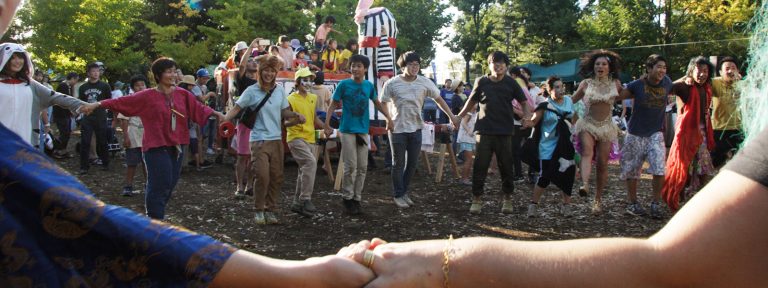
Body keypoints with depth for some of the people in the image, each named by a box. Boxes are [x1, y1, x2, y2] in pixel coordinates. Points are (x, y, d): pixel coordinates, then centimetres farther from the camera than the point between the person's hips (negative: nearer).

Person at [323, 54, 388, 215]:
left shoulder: (369, 86, 5)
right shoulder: (344, 84, -5)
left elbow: (377, 103, 20)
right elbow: (333, 105, -2)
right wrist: (327, 125, -10)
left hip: (363, 131, 4)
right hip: (348, 130, -4)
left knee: (362, 167, 5)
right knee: (351, 166, -5)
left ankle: (357, 199, 15)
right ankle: (347, 198, 9)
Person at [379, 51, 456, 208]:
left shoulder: (425, 82, -2)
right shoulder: (392, 83, -9)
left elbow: (439, 99, 5)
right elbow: (383, 102, 1)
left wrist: (452, 116, 0)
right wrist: (389, 118, -14)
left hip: (415, 128, 3)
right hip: (397, 129, -3)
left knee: (413, 163, 9)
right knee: (399, 163, 4)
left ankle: (404, 192, 26)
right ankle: (398, 195, 17)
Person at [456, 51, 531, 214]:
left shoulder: (510, 83, 2)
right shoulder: (481, 82, 3)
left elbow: (524, 102, 6)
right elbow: (472, 101, 16)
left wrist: (527, 116, -13)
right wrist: (459, 117, 10)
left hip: (505, 132, 0)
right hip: (484, 131, 0)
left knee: (506, 166, 6)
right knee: (480, 166, -1)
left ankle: (508, 199, 21)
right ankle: (477, 199, 9)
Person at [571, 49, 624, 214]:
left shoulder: (615, 83, 5)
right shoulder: (586, 83, 2)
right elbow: (572, 100, 10)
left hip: (606, 127, 2)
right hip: (587, 125, -2)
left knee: (602, 164, 1)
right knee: (588, 152, -29)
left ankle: (598, 199, 13)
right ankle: (585, 185, -50)